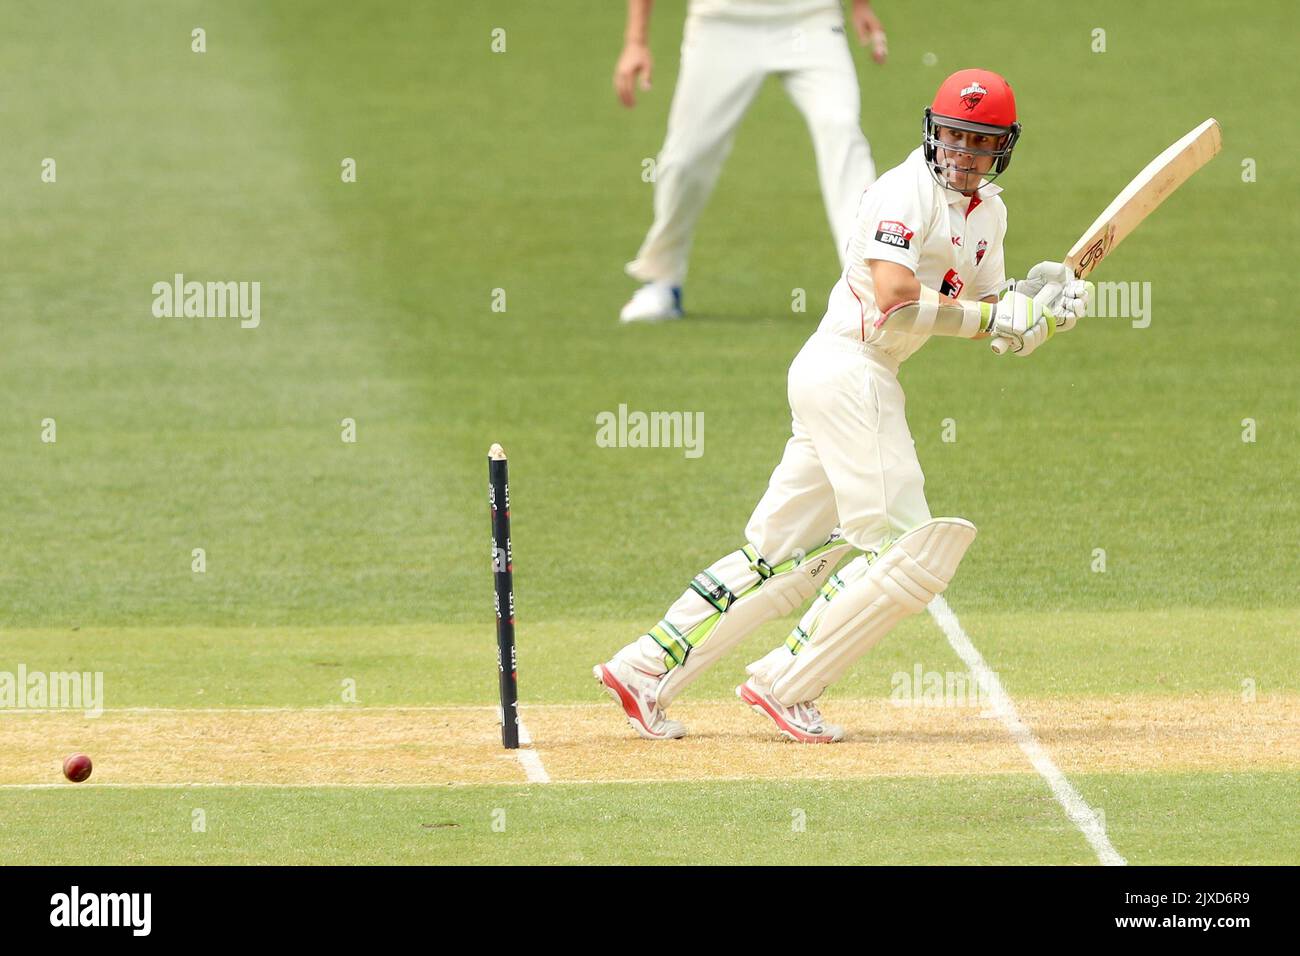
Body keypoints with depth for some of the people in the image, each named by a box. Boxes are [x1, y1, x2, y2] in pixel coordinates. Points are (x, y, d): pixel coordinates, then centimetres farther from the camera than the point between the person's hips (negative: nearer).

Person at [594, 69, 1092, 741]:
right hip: (849, 370, -10)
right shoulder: (907, 193, -13)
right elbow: (895, 299, -26)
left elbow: (988, 311, 18)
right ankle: (785, 686, -5)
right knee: (906, 551, -10)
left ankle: (645, 670, 13)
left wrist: (1036, 302, -3)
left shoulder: (987, 212, 16)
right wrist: (996, 317, -22)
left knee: (780, 553, 11)